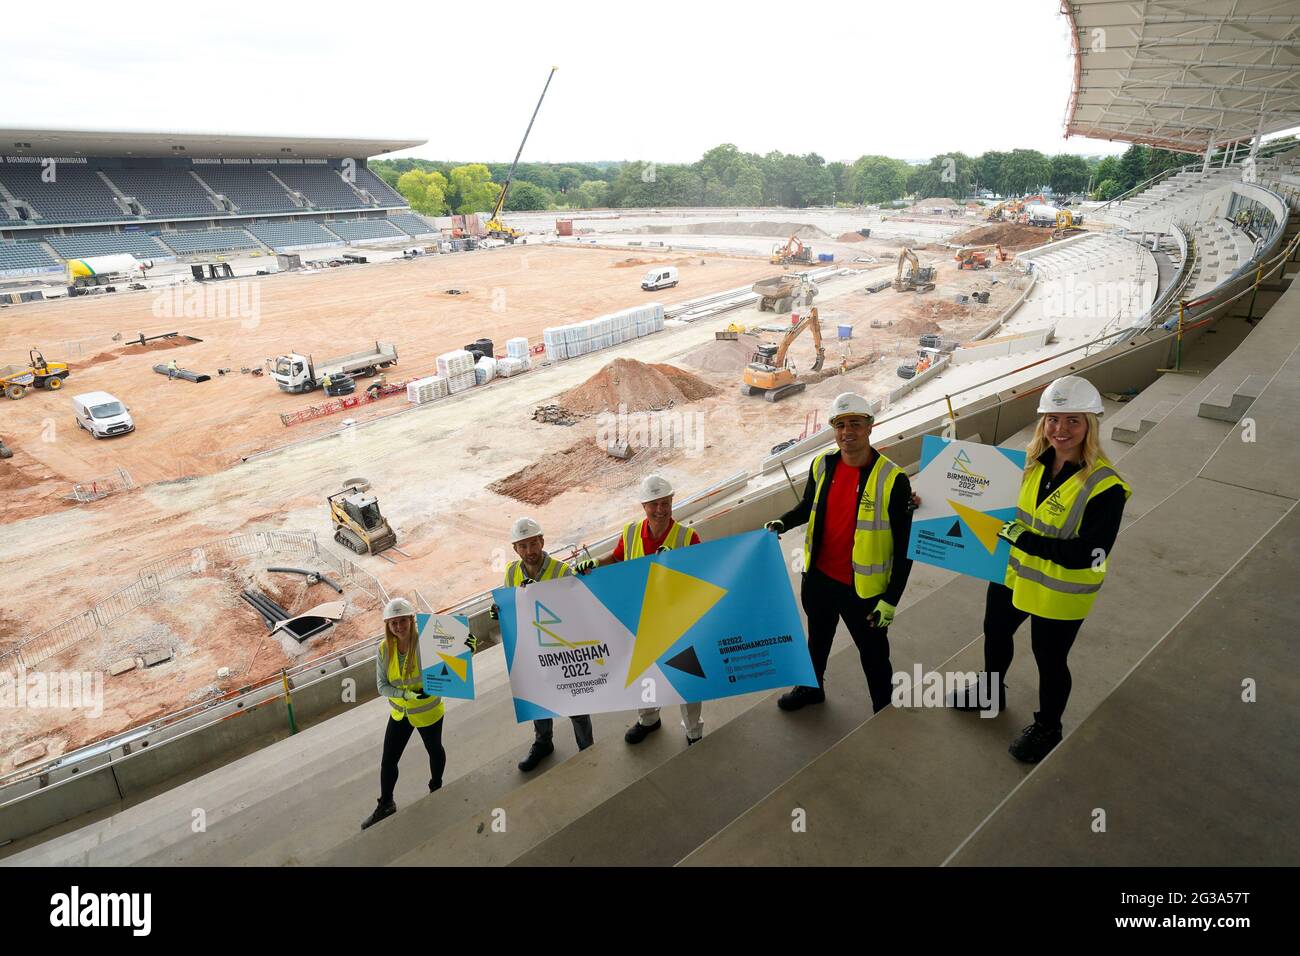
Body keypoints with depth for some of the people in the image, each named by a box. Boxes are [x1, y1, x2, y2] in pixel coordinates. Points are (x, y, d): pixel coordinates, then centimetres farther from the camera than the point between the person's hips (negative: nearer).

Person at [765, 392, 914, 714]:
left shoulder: (892, 479, -21)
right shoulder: (822, 464, -6)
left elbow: (905, 546, -15)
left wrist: (891, 600, -15)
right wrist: (782, 523, -7)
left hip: (863, 588, -5)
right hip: (818, 577, 5)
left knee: (873, 653, 15)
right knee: (817, 638, 28)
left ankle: (885, 713, 39)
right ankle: (811, 687, 54)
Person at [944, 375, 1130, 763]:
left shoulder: (1105, 487, -27)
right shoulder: (1033, 461, -7)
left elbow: (1090, 554, -30)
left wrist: (1024, 539, -32)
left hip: (1059, 593, -7)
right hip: (1013, 572, 7)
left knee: (1049, 659, 13)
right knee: (995, 633, 26)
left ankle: (1047, 728, 41)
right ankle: (991, 692, 55)